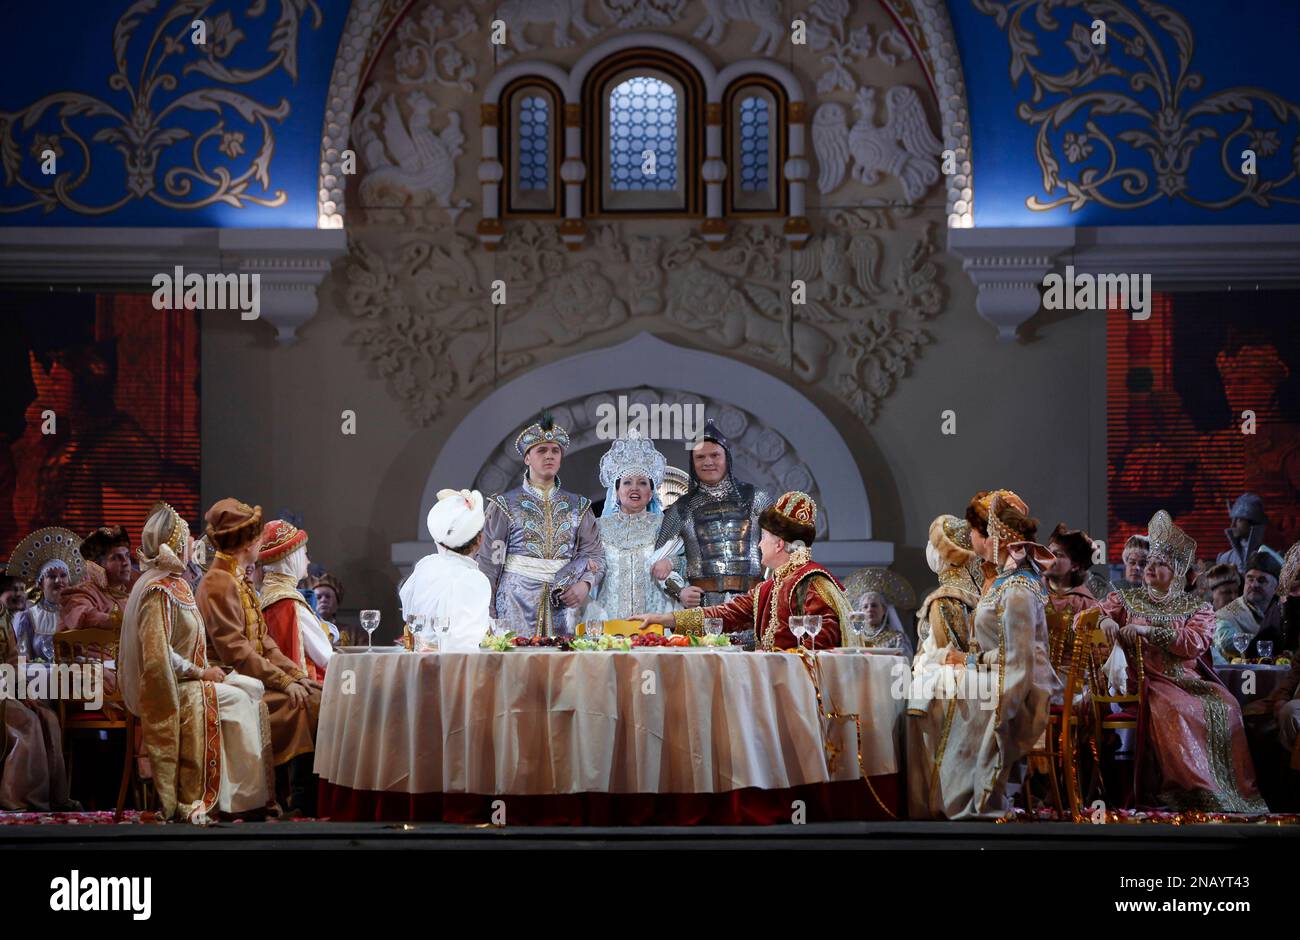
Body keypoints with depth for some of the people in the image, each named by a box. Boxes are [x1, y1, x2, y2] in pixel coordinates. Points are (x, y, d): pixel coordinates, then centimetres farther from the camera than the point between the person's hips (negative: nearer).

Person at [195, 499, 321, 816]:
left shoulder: (239, 581, 20)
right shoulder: (218, 583, -13)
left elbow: (265, 642, 18)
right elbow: (235, 652, -20)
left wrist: (296, 673, 5)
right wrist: (284, 682, -18)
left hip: (253, 676, 10)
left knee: (320, 695, -6)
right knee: (304, 705, -22)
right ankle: (302, 802, -17)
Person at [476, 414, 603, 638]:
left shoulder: (578, 507, 12)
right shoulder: (504, 505, 3)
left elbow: (593, 553, 10)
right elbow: (488, 561, 1)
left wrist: (585, 584, -11)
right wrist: (487, 617, -6)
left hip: (562, 605, 2)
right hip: (516, 605, -2)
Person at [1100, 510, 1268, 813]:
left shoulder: (1196, 607, 13)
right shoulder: (1126, 599, 16)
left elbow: (1195, 643, -6)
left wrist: (1147, 631, -16)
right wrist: (1105, 620, -19)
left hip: (1188, 678, 2)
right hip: (1148, 679, -2)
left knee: (1224, 706, -26)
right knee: (1177, 708, -34)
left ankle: (1234, 792, -23)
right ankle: (1199, 789, -36)